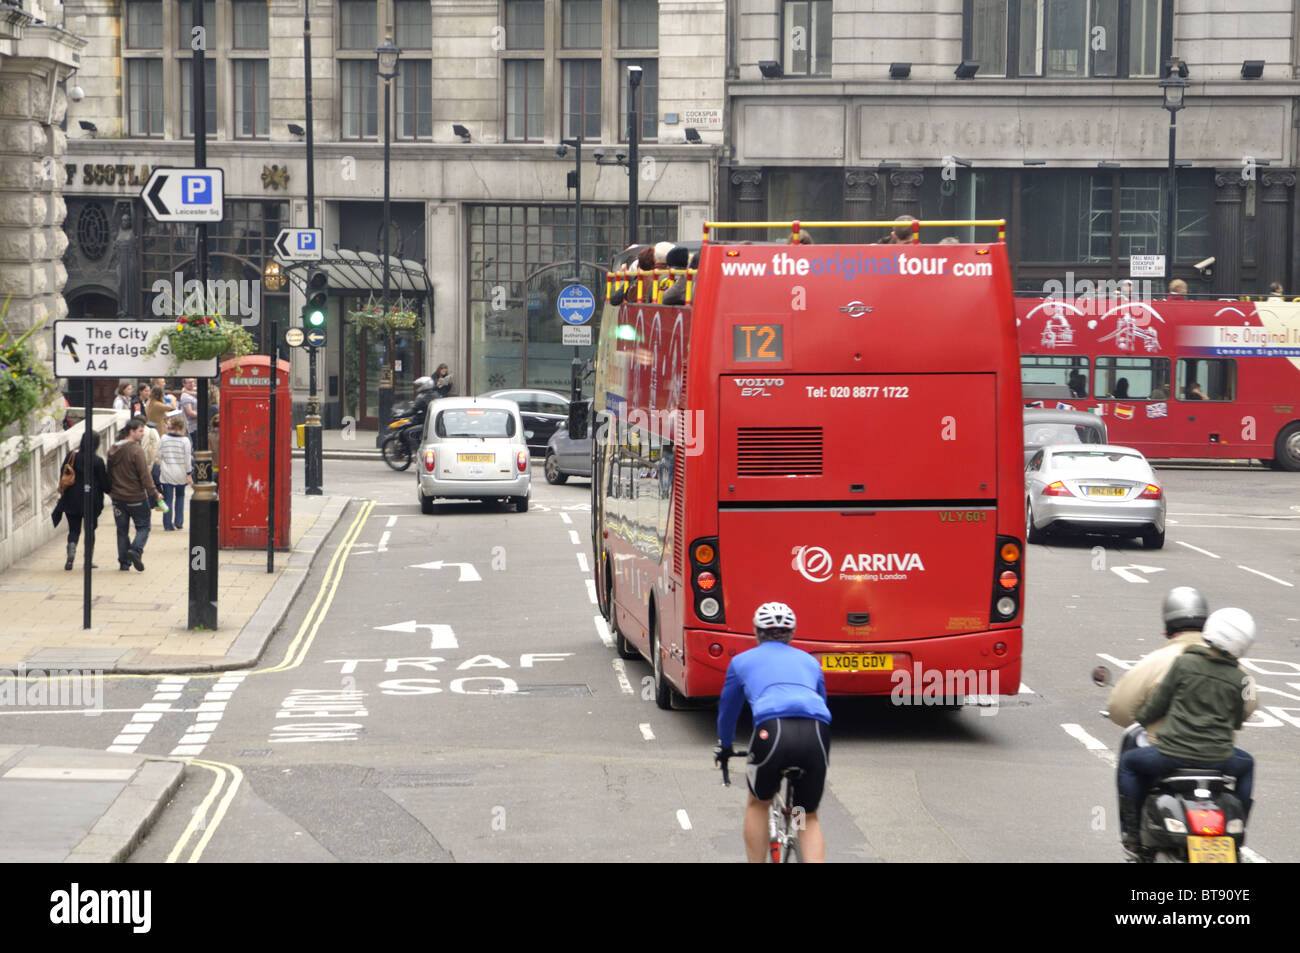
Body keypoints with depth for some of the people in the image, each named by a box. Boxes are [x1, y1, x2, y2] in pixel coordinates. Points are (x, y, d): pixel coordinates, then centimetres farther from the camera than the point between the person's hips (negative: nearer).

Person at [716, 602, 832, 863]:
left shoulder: (743, 660, 28)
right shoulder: (809, 661, 33)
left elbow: (727, 709, 41)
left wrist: (725, 747, 60)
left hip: (773, 729, -2)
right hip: (817, 733, 2)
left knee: (758, 804, 26)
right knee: (808, 818, 20)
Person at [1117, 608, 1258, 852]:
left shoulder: (1184, 663, -7)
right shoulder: (1240, 678, 0)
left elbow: (1156, 704, 0)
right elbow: (1237, 722, 12)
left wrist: (1143, 716, 23)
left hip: (1174, 754, -2)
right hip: (1218, 757, 2)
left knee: (1129, 762, 25)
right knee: (1246, 765, 36)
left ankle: (1131, 832, 21)